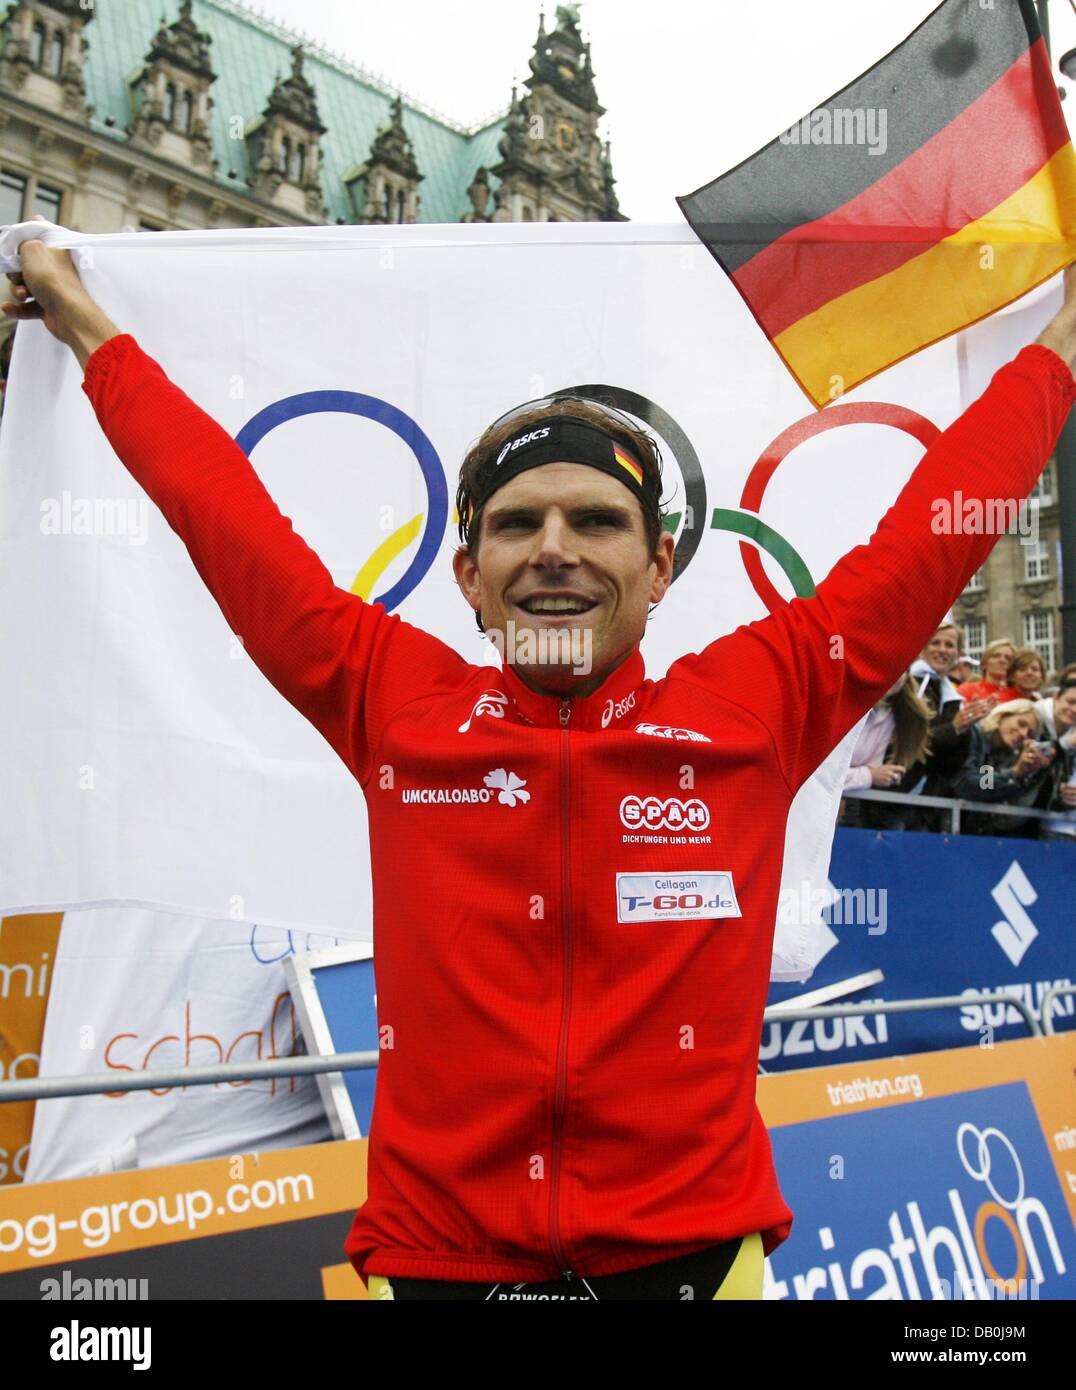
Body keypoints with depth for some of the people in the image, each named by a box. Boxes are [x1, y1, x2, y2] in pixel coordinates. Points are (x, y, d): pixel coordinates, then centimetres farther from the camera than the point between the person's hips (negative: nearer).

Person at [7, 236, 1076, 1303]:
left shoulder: (759, 701, -4)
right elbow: (225, 510, 5)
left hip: (694, 1253, 0)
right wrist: (89, 328, 15)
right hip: (434, 1261, 1)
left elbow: (931, 523, 4)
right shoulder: (391, 703, -3)